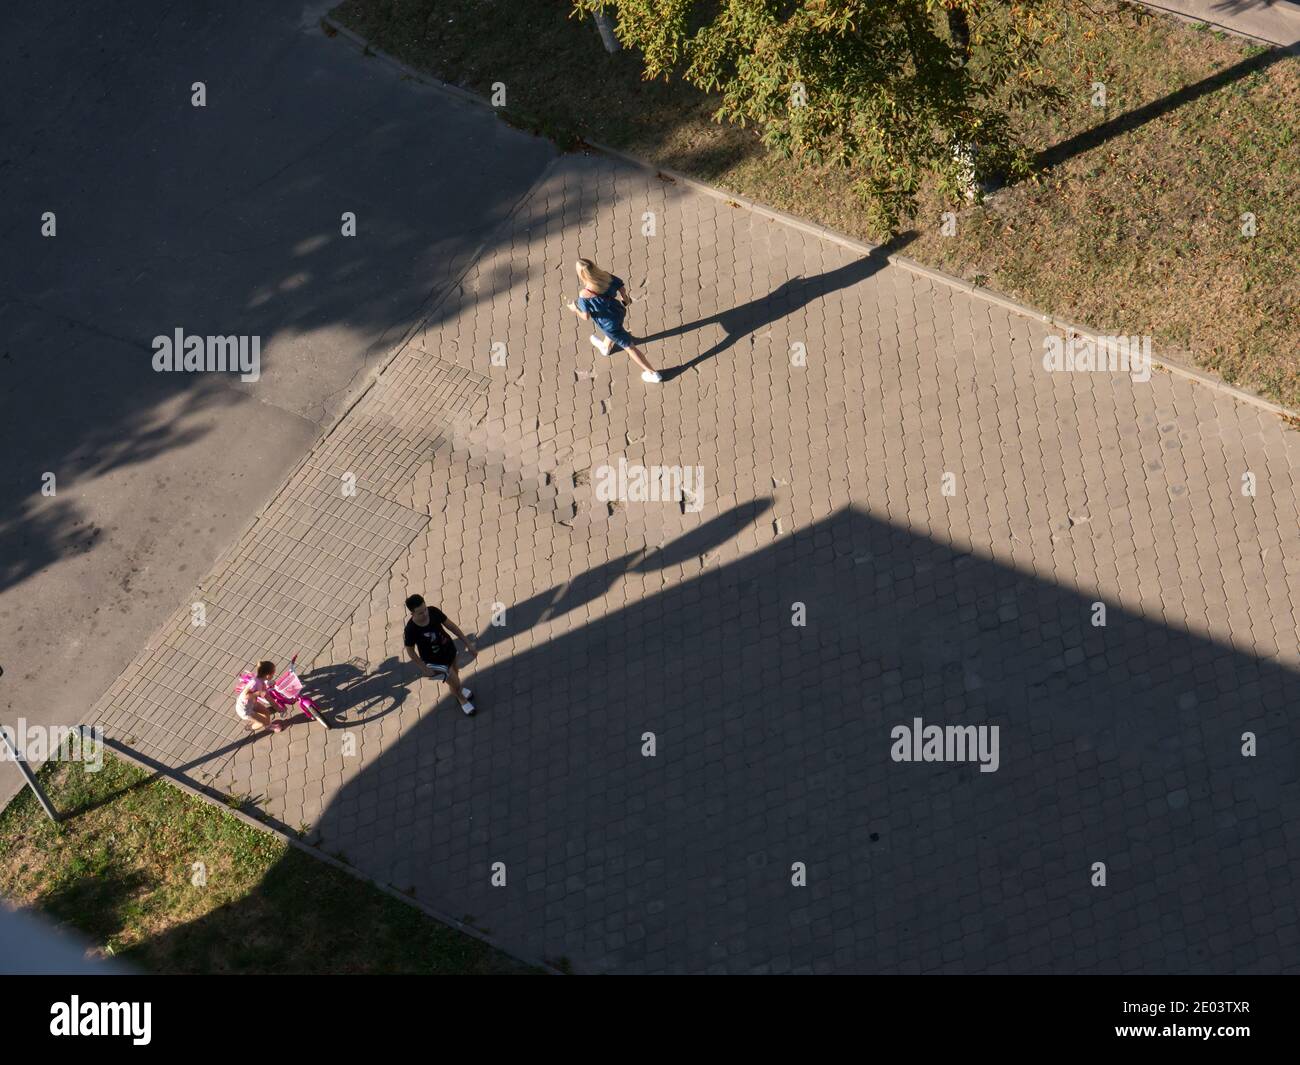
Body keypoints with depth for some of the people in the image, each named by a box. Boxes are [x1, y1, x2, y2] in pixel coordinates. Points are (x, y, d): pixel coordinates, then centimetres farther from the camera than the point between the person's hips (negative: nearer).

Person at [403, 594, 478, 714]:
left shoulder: (433, 611, -25)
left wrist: (467, 643, -5)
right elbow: (410, 651, -16)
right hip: (435, 661, -4)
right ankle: (461, 699, 47)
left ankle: (459, 688, 66)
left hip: (449, 648, 4)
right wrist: (425, 669, -10)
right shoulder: (411, 630, -35)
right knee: (454, 682, 12)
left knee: (454, 674, 30)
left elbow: (451, 625, -9)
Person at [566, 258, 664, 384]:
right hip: (619, 312, 6)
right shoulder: (606, 276, -20)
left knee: (629, 346, 12)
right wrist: (625, 298, 17)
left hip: (609, 324, -6)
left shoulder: (584, 295, -32)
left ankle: (652, 373, 24)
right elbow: (621, 286, -4)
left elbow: (586, 317, -22)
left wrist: (575, 310, -1)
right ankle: (606, 347, 73)